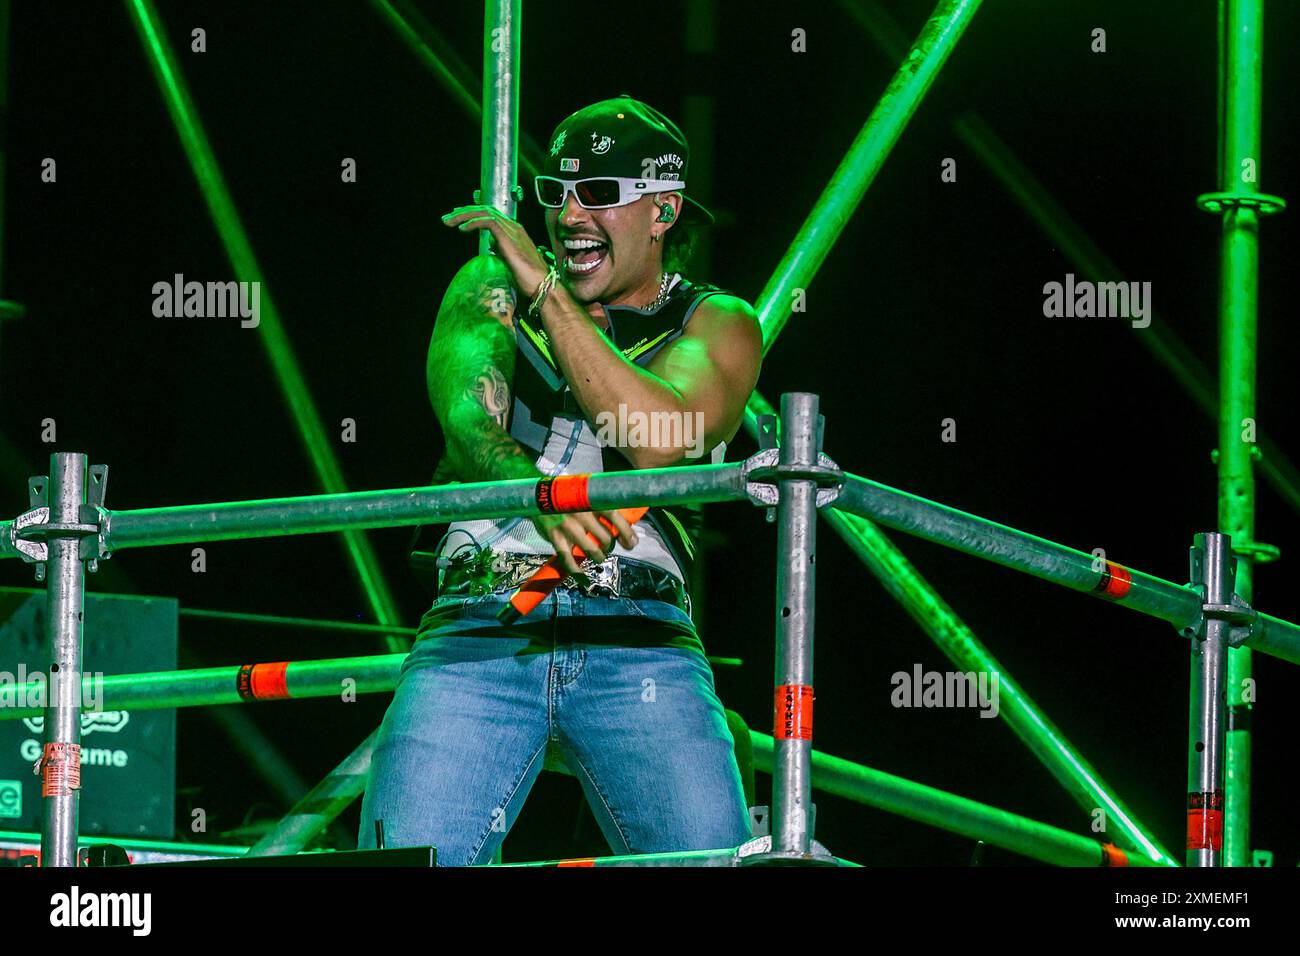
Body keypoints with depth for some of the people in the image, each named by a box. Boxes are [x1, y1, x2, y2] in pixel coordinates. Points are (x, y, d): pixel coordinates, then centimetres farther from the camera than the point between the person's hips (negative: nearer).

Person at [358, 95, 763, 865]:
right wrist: (537, 489, -28)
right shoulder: (495, 280, 16)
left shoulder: (717, 325, 12)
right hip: (478, 634, 1)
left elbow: (659, 439, -10)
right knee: (403, 856, -18)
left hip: (639, 638, 0)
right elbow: (465, 417, -5)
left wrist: (547, 291, -9)